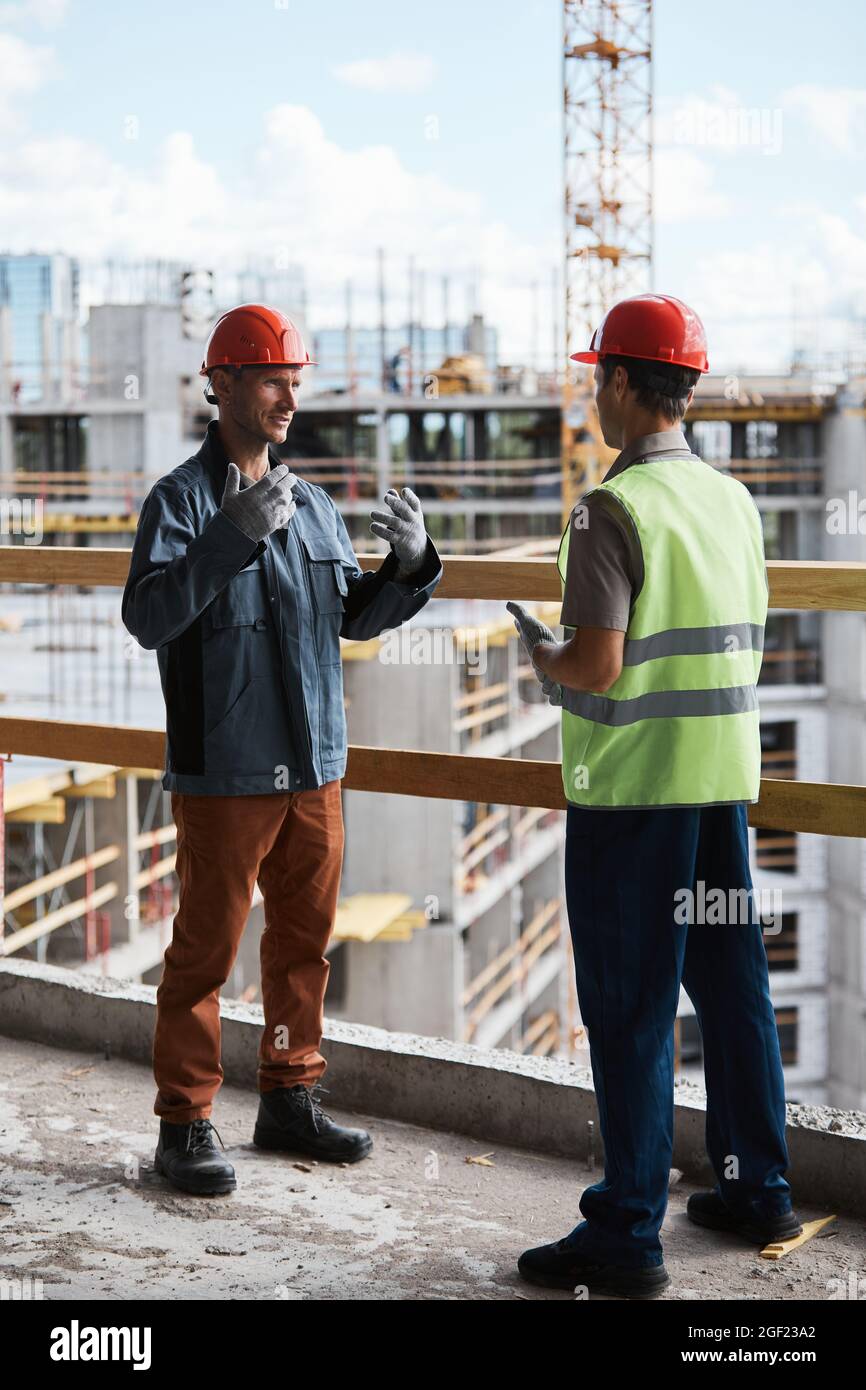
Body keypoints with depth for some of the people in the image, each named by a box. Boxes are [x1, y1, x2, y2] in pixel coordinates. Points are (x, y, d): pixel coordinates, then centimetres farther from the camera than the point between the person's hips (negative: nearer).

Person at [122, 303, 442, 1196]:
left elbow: (355, 616, 15)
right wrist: (234, 535, -31)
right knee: (205, 948, 0)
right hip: (223, 771, -6)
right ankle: (184, 1124, 10)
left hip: (314, 765, 7)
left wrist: (409, 563, -3)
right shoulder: (181, 499, -8)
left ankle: (289, 1101, 27)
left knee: (304, 940, 13)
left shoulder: (311, 503, 11)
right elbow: (148, 614, -22)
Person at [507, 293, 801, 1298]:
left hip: (631, 788, -7)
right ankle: (756, 1189, 28)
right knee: (732, 987, 16)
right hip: (724, 776, 7)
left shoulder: (615, 508, -15)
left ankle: (628, 1234, 5)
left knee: (630, 1009, -1)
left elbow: (597, 665, -22)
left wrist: (540, 657, -1)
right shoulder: (734, 501, 8)